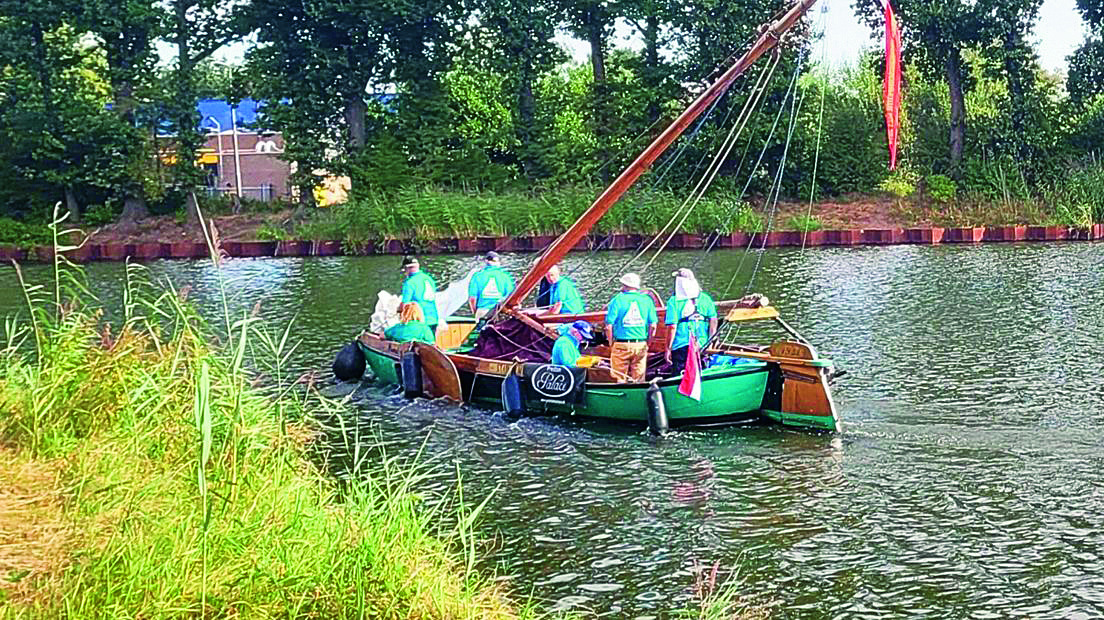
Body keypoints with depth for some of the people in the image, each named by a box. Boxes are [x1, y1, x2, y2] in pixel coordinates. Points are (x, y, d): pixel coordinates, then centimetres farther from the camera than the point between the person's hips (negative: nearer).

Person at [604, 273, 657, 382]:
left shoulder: (617, 300, -3)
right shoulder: (647, 300, 4)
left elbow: (609, 326, -7)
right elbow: (653, 326, 1)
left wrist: (611, 344, 5)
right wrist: (647, 343, 13)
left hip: (621, 345, -2)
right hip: (641, 345, 2)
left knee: (620, 379, 5)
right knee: (639, 381, 8)